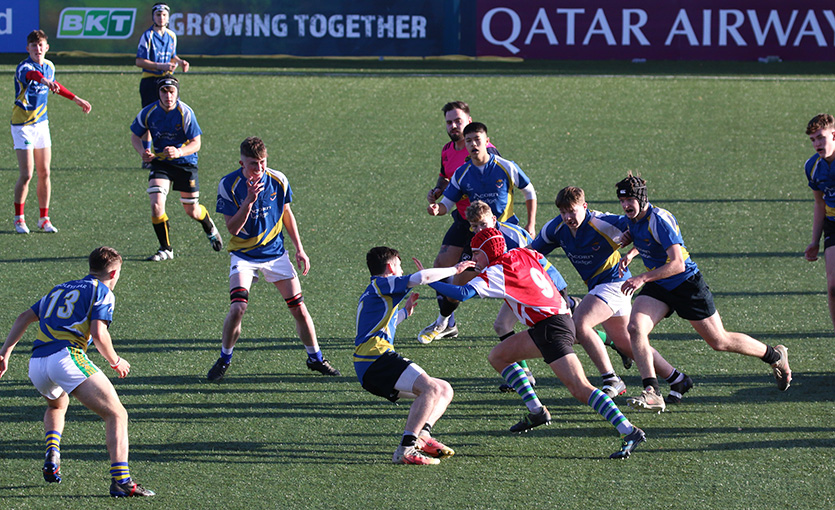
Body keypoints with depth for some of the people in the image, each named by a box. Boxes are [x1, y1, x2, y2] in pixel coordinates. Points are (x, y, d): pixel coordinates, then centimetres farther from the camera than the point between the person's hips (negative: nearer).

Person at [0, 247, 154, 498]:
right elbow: (98, 334, -6)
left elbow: (24, 317, 26)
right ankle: (121, 480, -21)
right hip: (67, 356, -7)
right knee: (116, 414, -4)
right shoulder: (102, 292, 8)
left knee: (57, 405, 39)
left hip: (36, 364, 7)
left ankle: (51, 454, 12)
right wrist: (116, 361, 9)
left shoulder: (61, 289, 28)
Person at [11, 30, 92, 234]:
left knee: (44, 174, 7)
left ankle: (44, 219, 17)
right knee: (26, 175, -8)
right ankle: (19, 218, 10)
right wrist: (44, 80, -69)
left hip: (41, 123, 6)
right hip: (22, 124, -6)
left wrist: (76, 99, 31)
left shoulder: (49, 66, 4)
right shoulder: (24, 67, -21)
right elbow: (32, 75, -46)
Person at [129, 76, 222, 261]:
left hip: (185, 163, -2)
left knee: (192, 211, 8)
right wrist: (143, 152, -19)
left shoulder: (185, 113, -20)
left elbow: (196, 143, -18)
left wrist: (180, 152, -39)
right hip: (160, 162, 2)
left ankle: (210, 229, 43)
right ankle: (166, 249, -2)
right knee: (156, 204, -18)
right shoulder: (149, 112, -12)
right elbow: (135, 135, 2)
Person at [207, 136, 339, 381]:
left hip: (275, 253, 3)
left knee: (298, 307, 0)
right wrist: (249, 201, -32)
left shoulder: (278, 180, -7)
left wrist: (299, 249, 8)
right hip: (244, 255, -3)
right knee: (238, 307, -20)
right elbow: (233, 228, -18)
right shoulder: (228, 185, -15)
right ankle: (224, 360, 0)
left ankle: (315, 358, 19)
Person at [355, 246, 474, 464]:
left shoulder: (371, 296, 33)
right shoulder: (381, 284, 3)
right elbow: (423, 277, -9)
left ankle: (422, 435, -11)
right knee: (431, 388, -27)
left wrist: (404, 311, 57)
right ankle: (406, 450, -34)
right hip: (375, 358, -10)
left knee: (444, 390, 13)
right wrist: (455, 269, 5)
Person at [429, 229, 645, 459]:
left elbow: (463, 294, -18)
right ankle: (536, 412, 13)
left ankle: (630, 432, -24)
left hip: (551, 327, -10)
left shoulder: (496, 271, -8)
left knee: (579, 388, -17)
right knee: (498, 356, 17)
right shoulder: (522, 254, 14)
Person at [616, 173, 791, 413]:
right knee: (635, 328, -19)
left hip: (686, 283, -7)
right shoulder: (633, 218, 1)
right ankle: (651, 393, -23)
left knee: (719, 341, 2)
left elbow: (677, 264, -32)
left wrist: (642, 278, -38)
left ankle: (774, 356, 27)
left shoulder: (659, 220, -26)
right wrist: (631, 253, 8)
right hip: (658, 287, 8)